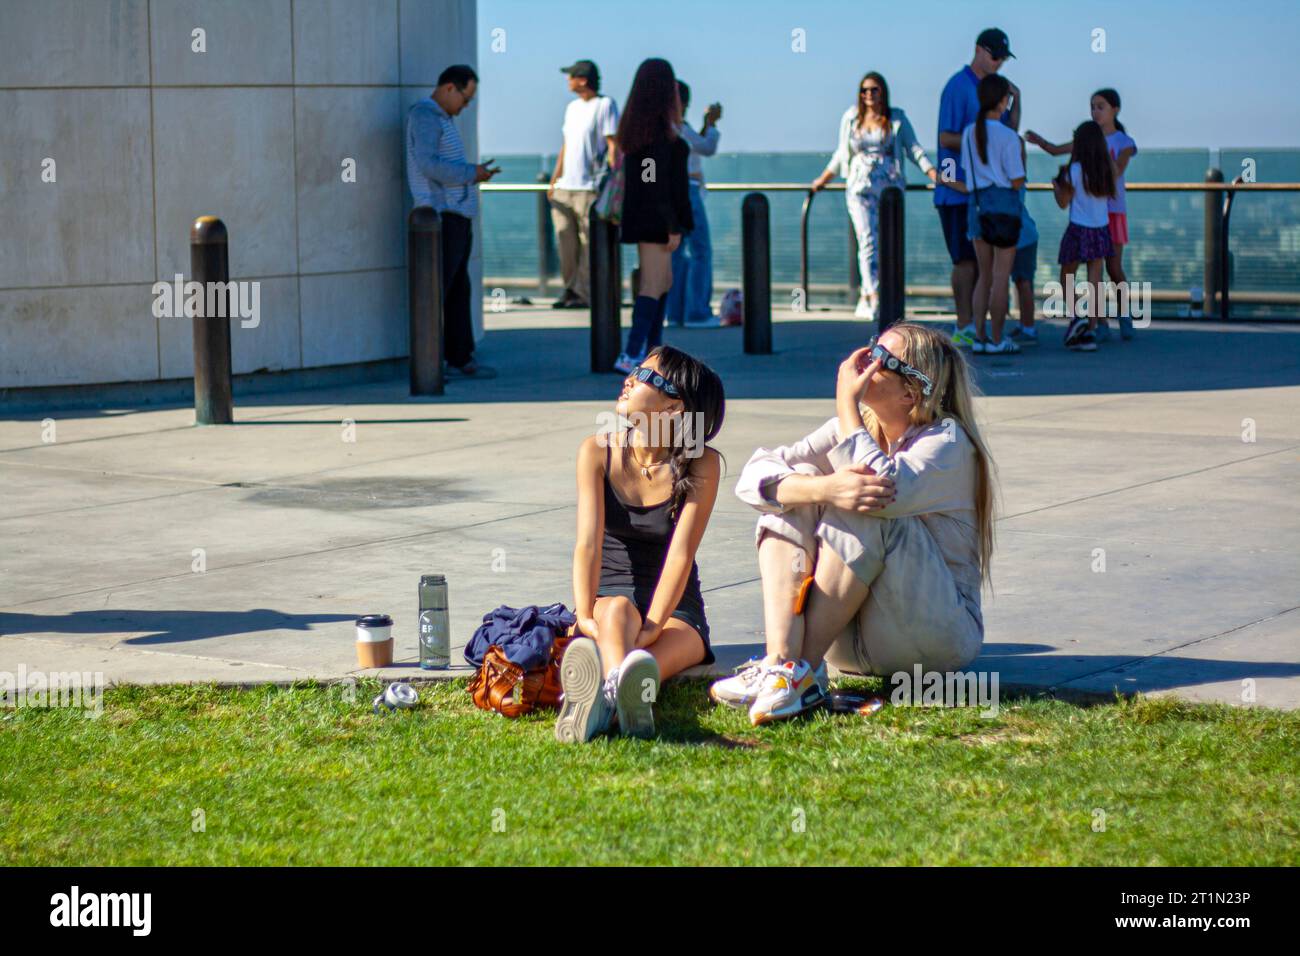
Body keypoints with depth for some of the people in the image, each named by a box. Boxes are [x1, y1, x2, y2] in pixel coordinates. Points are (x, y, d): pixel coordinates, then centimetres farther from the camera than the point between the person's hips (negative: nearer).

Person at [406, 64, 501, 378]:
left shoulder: (442, 120, 22)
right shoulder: (424, 116, -11)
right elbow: (428, 165, -22)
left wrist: (475, 173, 11)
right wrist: (471, 173, -14)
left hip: (458, 215, 10)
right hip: (442, 215, -10)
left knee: (458, 290, 9)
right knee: (436, 290, -8)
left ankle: (461, 359, 12)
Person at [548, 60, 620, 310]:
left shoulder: (605, 105, -3)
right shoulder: (572, 107, 20)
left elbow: (613, 144, -8)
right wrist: (554, 181, 19)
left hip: (590, 187, -7)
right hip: (565, 186, 7)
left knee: (589, 242, -6)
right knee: (565, 239, 4)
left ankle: (584, 293, -5)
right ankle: (570, 289, 10)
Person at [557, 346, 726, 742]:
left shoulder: (702, 465, -9)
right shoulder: (597, 451, -4)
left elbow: (681, 554, -18)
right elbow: (588, 542, -15)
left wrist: (652, 626, -32)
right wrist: (585, 617, -30)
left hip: (673, 608, 0)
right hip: (609, 597, 0)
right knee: (618, 609, -36)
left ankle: (604, 697, -71)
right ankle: (622, 687, -72)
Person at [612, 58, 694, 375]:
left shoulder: (636, 124, 12)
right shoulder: (659, 128, -17)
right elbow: (659, 182, -21)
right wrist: (673, 226, -21)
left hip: (639, 215, 10)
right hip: (655, 218, -10)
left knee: (664, 283, 17)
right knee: (653, 286, -9)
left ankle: (652, 352, 21)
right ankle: (631, 356, -14)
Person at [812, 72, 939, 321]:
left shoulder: (897, 119, 6)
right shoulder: (850, 118, 10)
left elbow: (914, 149, 4)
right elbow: (841, 154, 21)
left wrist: (933, 173, -8)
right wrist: (823, 179, 25)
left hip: (889, 188, 0)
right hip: (859, 188, 0)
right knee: (868, 240, -14)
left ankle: (866, 297, 12)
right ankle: (874, 297, -22)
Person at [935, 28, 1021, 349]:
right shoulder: (958, 86, -11)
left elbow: (1009, 129, 16)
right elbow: (947, 139, -15)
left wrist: (1016, 100, 1)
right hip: (958, 188, -8)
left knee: (980, 258, 10)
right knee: (965, 259, -8)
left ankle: (970, 326, 16)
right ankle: (963, 328, -5)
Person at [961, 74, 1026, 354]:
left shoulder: (968, 133, 5)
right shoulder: (1008, 137, -12)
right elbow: (1017, 182, -11)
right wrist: (1021, 160, 6)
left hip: (976, 204, 6)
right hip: (1004, 204, -6)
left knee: (984, 275, 14)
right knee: (1001, 277, 1)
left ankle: (979, 338, 10)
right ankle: (997, 340, 4)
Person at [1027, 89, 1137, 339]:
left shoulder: (1124, 142, -1)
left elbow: (1114, 174, -13)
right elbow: (1056, 150, 1)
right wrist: (1039, 140, -17)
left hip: (1113, 210, -2)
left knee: (1114, 268, 0)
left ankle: (1125, 315, 21)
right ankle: (1101, 324, 2)